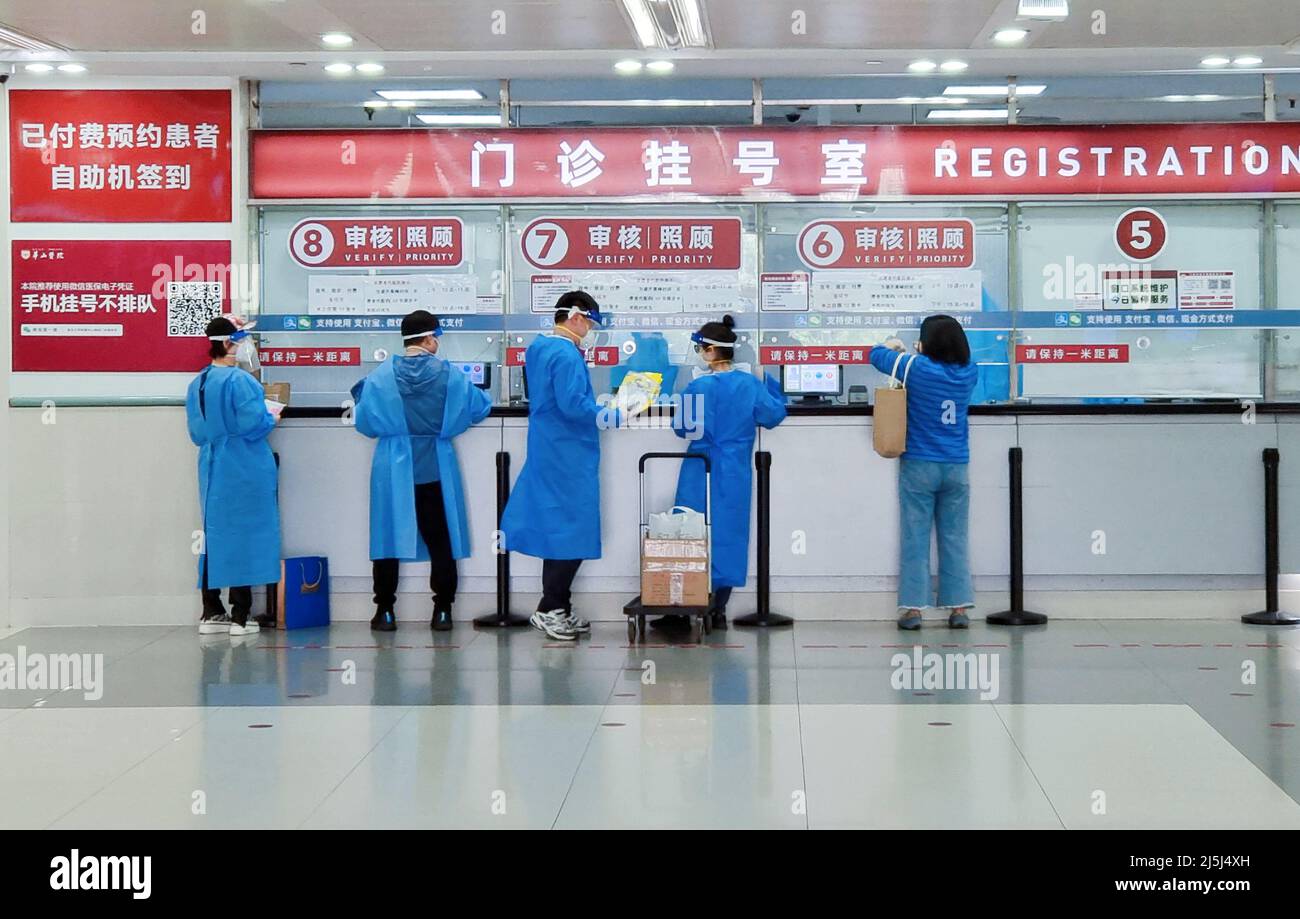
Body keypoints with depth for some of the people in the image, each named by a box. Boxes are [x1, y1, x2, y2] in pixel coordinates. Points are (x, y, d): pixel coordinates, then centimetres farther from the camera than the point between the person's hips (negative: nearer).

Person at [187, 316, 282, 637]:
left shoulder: (196, 384, 7)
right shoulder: (238, 380, -16)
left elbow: (196, 433, 12)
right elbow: (252, 424, -20)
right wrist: (272, 419, -1)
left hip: (212, 467, 7)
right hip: (244, 469, -7)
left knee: (214, 534, 11)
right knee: (243, 534, 0)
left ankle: (211, 614, 14)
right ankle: (240, 616, 3)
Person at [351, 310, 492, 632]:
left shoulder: (382, 375, -6)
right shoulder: (450, 374, -6)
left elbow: (365, 422, -1)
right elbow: (479, 408, 6)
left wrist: (361, 393, 19)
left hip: (392, 469, 0)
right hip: (435, 468, 0)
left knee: (389, 536, 7)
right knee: (440, 541, 8)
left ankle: (385, 611, 7)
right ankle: (442, 611, 8)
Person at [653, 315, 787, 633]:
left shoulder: (701, 387, -14)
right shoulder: (750, 383, -2)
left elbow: (683, 429, -8)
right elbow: (775, 415, 7)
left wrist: (685, 402, 10)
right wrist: (768, 382, 17)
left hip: (703, 474, -4)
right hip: (737, 476, 4)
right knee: (729, 536, 10)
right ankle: (718, 611, 12)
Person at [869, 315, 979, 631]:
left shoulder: (917, 368, -10)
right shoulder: (969, 372, 1)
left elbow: (877, 355, 4)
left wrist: (892, 346, 26)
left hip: (919, 466, -3)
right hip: (957, 467, 3)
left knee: (915, 539, 2)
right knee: (955, 539, 7)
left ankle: (912, 608, 1)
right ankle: (959, 608, 6)